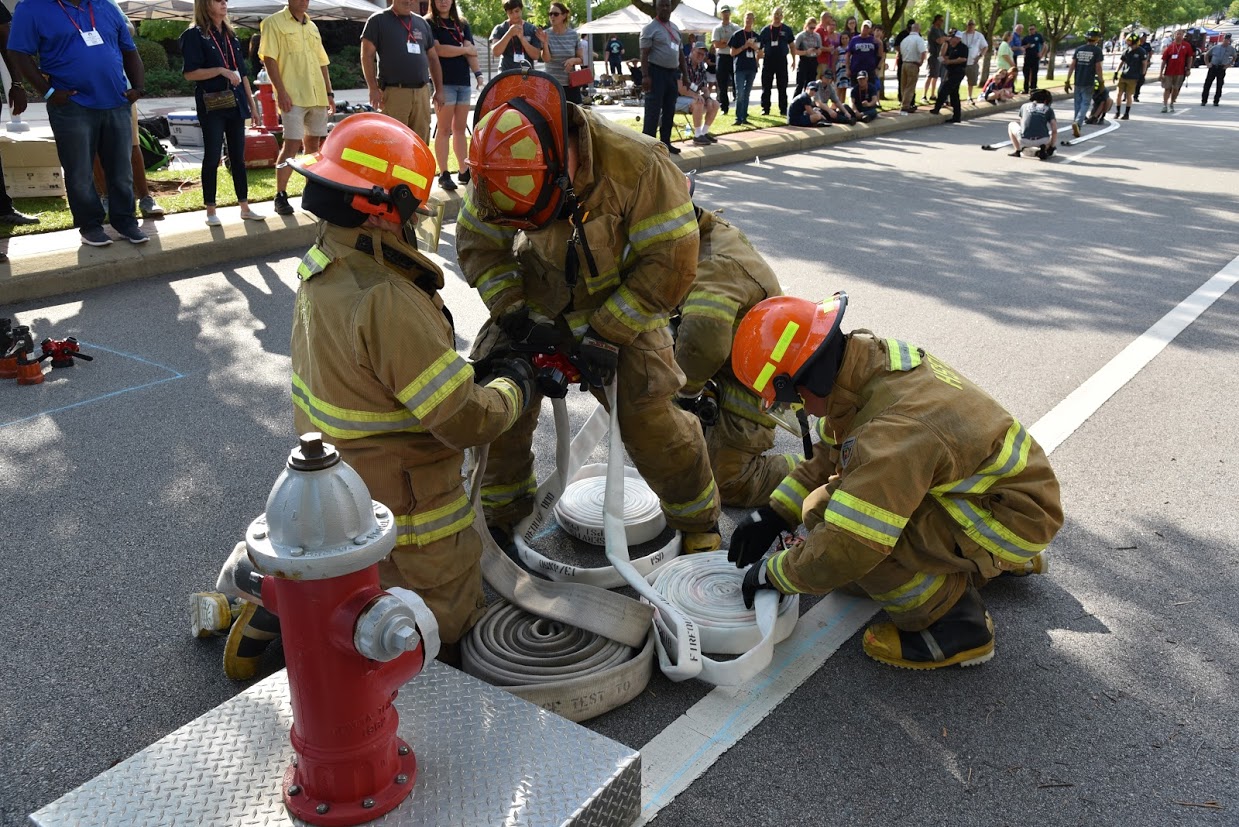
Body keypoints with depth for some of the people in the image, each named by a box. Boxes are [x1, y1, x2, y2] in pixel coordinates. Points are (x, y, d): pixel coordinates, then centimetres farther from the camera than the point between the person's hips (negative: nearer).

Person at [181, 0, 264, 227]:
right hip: (211, 105, -6)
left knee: (238, 156, 8)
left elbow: (242, 72, 17)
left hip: (235, 103, 6)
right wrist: (221, 70, -19)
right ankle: (210, 211, 5)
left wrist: (251, 101, 13)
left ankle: (244, 207, 14)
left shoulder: (231, 35, 14)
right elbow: (190, 73, -12)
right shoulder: (194, 35, -6)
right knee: (212, 157, -3)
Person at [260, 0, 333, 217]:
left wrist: (329, 93, 15)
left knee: (313, 144, 10)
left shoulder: (312, 27, 19)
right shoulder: (274, 23, -1)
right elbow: (269, 58, -8)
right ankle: (280, 197, -5)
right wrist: (281, 91, -17)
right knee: (292, 145, -11)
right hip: (292, 97, -6)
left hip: (317, 96, 7)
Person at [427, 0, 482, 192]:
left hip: (464, 82, 5)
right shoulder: (429, 23, 2)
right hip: (443, 82, -5)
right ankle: (444, 174, -4)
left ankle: (464, 171, 10)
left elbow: (471, 51, 4)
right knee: (444, 130, -6)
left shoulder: (462, 24, 16)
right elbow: (438, 49, -12)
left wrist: (478, 74, -11)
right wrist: (465, 49, -4)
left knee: (461, 129, 7)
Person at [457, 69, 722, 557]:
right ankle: (501, 510, 21)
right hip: (542, 304, 4)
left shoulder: (639, 165, -31)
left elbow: (669, 264, -27)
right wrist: (514, 314, -21)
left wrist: (606, 335, -26)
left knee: (647, 417, -15)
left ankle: (698, 520, 11)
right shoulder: (498, 167, -19)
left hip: (624, 306, -3)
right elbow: (478, 245, -7)